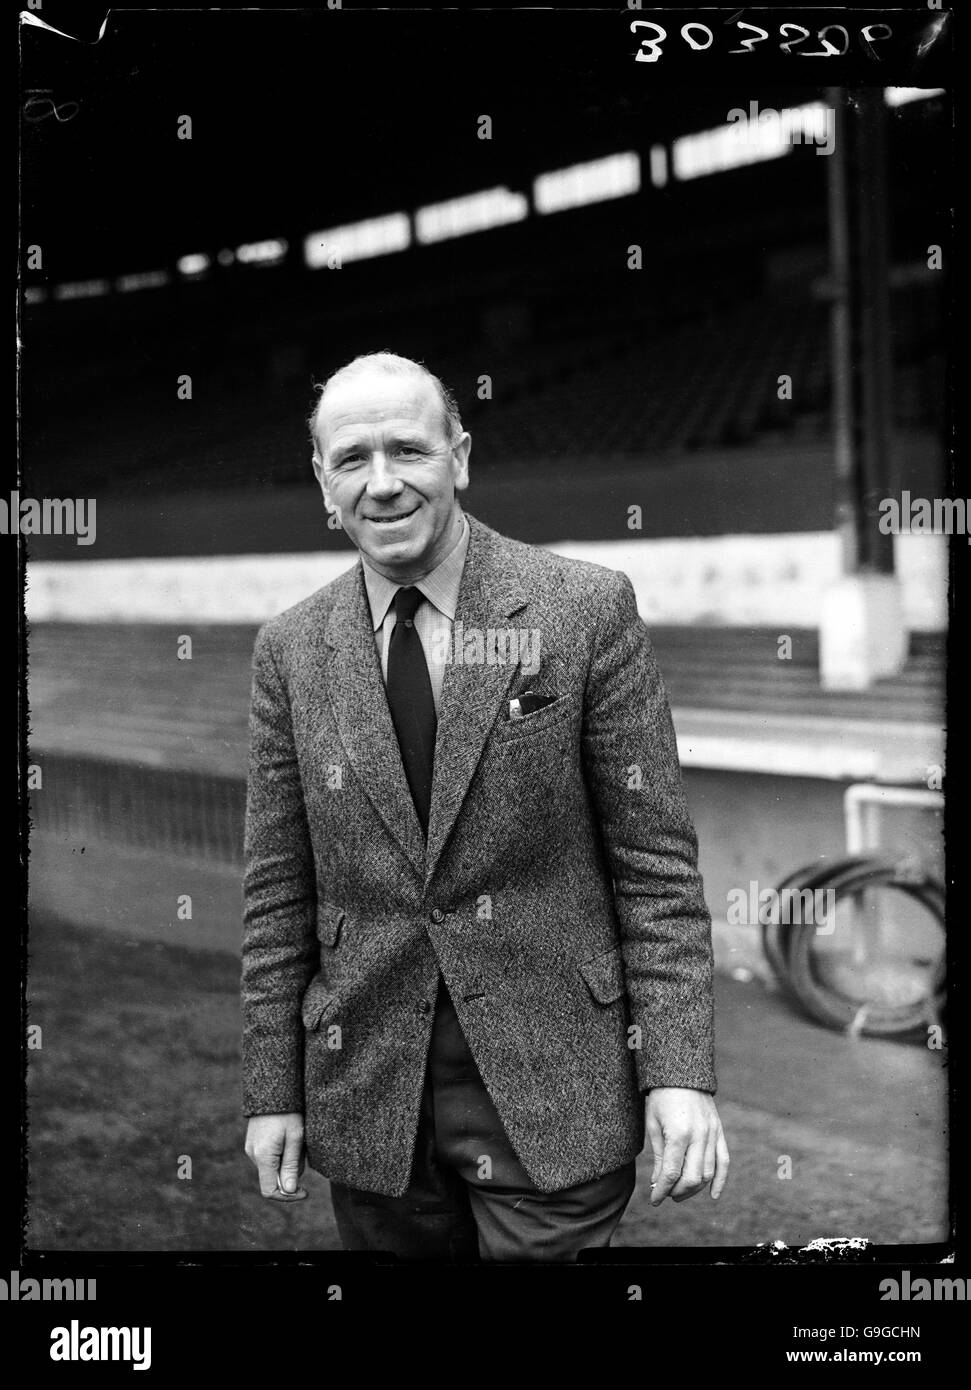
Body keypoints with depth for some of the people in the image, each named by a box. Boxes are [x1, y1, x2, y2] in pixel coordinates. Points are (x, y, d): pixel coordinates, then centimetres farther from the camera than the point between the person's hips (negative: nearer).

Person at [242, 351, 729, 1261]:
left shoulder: (587, 608, -6)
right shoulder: (289, 650, 3)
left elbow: (655, 859, -6)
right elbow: (277, 890, 7)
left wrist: (679, 1073, -11)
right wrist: (271, 1091, 4)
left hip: (552, 1084, -2)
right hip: (367, 1095, 3)